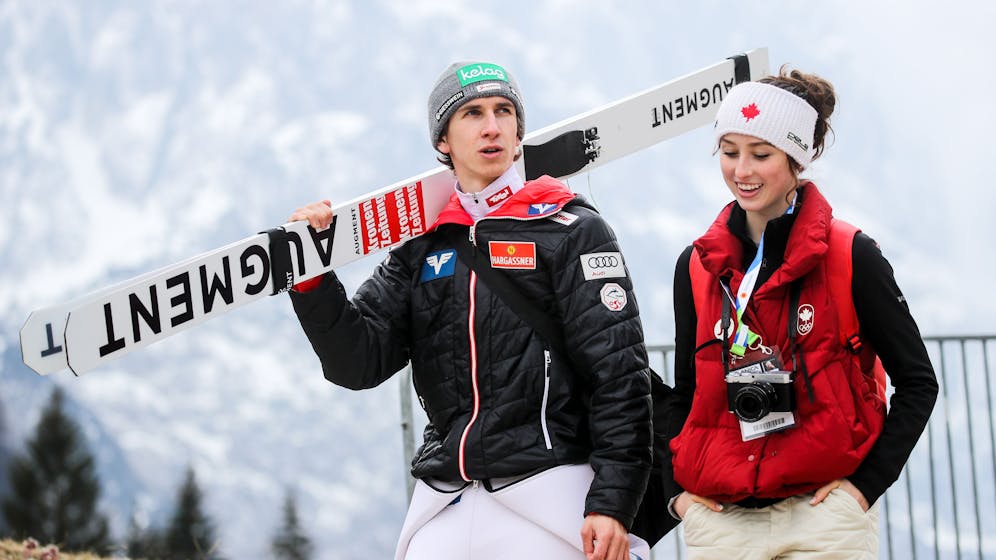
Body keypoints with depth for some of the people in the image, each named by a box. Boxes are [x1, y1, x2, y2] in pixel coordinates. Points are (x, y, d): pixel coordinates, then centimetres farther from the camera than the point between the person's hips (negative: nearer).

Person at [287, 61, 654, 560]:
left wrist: (612, 501, -13)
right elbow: (359, 362, 8)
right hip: (441, 502, 4)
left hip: (549, 498, -4)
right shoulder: (421, 249, 14)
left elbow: (618, 374, -5)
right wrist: (313, 275, -6)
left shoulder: (571, 231, 1)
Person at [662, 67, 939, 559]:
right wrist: (677, 489, 7)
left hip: (823, 515, -3)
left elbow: (917, 381, 1)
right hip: (719, 520, 3)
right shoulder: (697, 266, 9)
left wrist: (868, 482, -8)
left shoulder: (850, 256, -2)